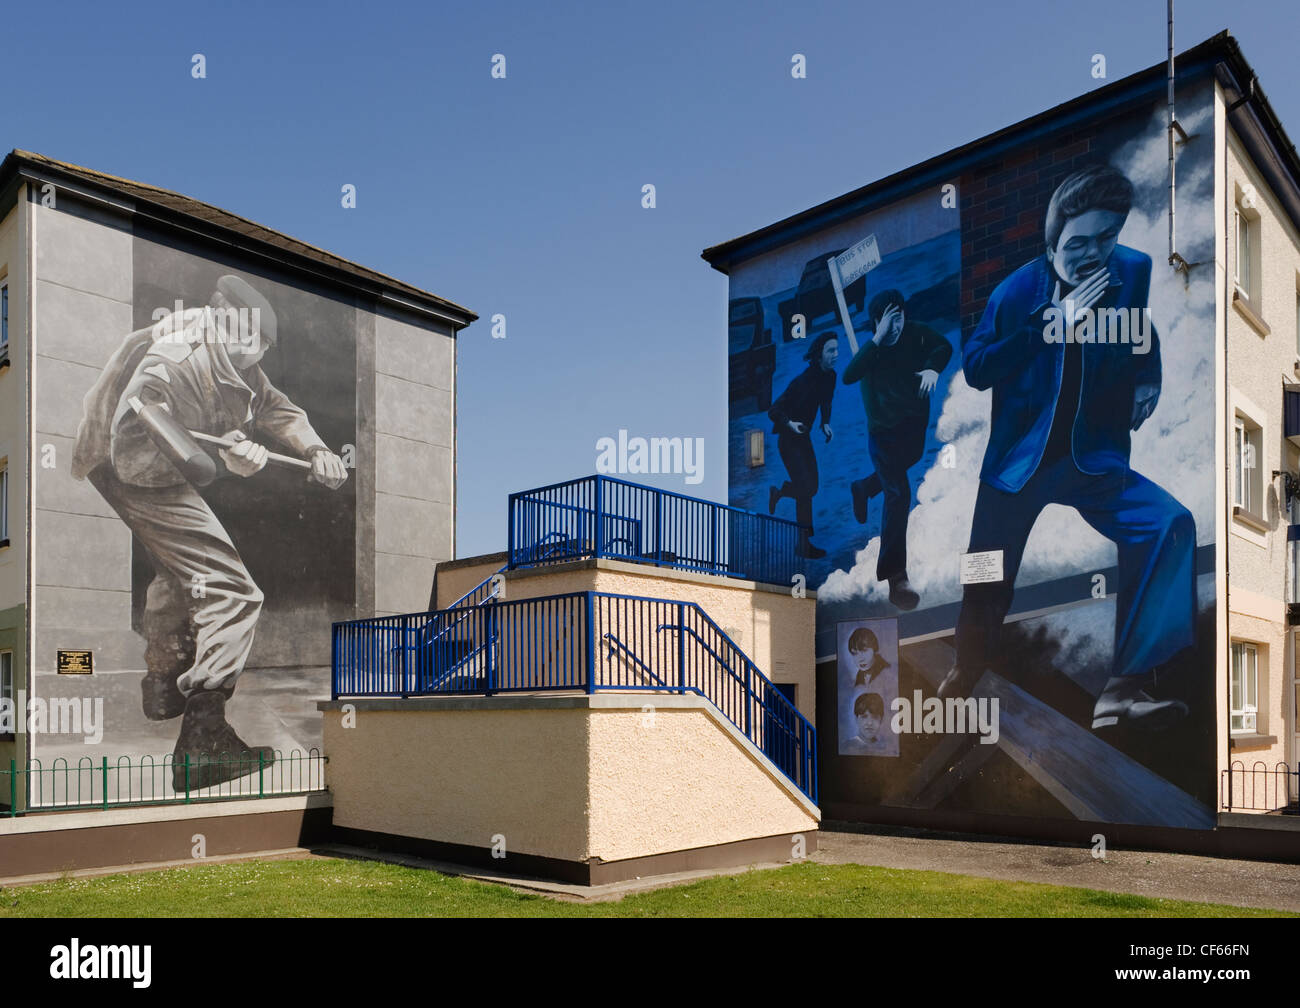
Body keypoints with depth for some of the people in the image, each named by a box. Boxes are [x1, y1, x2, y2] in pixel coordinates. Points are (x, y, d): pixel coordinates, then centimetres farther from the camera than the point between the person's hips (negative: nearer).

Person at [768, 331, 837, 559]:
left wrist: (825, 423, 0)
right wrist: (790, 424, -37)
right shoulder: (802, 381, -26)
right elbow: (773, 411, -22)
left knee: (811, 488, 11)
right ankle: (804, 544, 0)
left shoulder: (830, 376, -3)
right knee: (805, 490, -9)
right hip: (789, 440, -8)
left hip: (804, 437, 8)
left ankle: (777, 492, 39)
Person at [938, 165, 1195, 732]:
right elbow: (974, 367, -14)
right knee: (989, 581, -2)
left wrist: (1148, 381, 4)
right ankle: (965, 675, 33)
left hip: (1094, 457, 2)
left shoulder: (1134, 273, 0)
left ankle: (1125, 689, -22)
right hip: (1019, 457, -2)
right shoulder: (1020, 290, -9)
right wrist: (1052, 325, -21)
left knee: (1169, 526, -24)